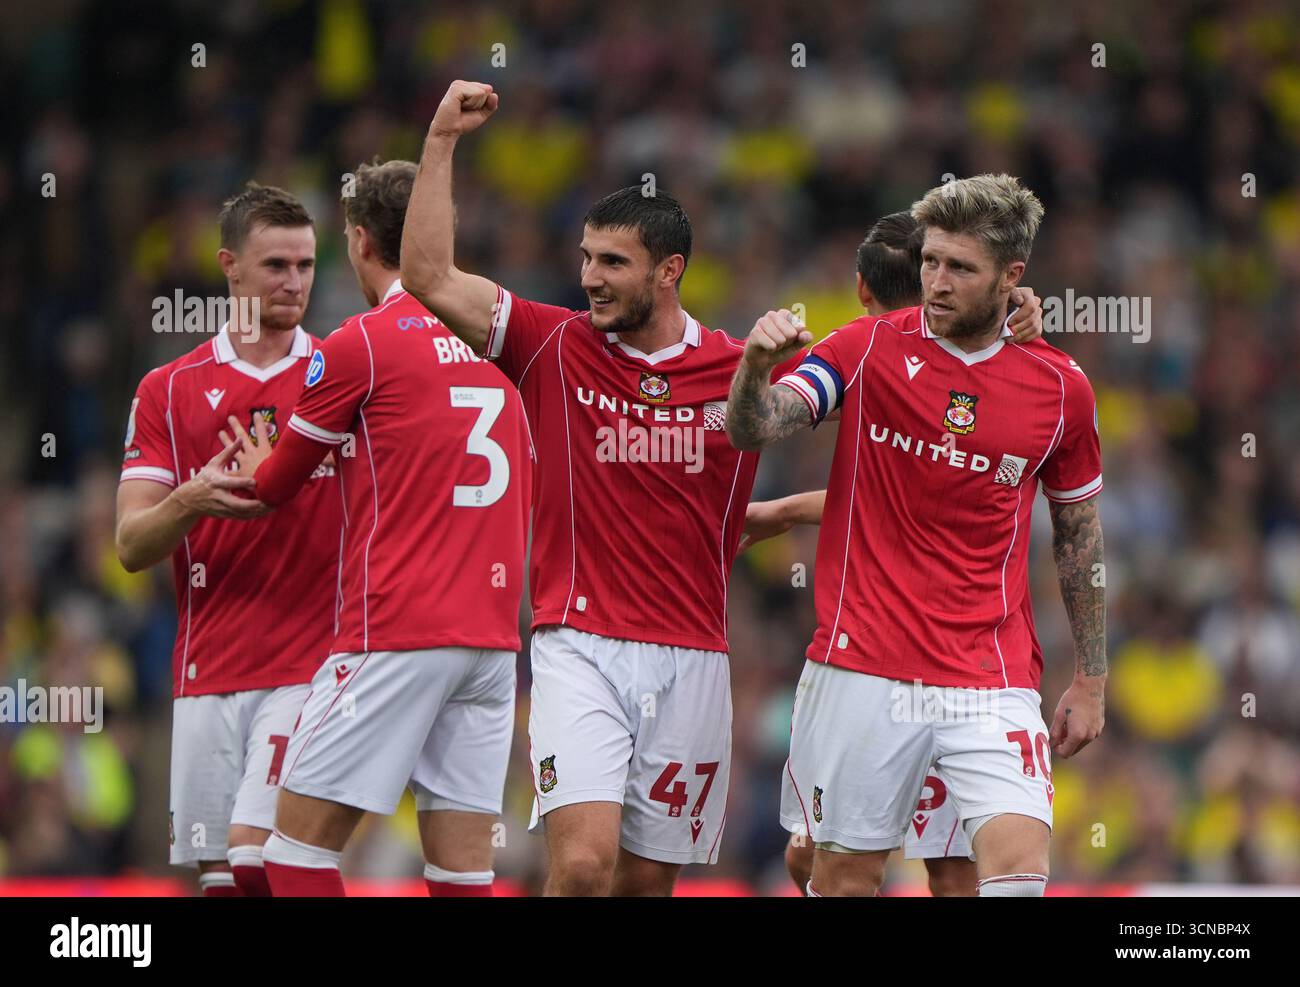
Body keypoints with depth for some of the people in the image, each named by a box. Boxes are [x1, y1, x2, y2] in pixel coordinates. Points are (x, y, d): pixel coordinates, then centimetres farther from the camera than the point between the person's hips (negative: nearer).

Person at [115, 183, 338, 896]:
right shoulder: (169, 391, 8)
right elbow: (132, 545, 2)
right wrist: (190, 501, -19)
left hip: (311, 669, -2)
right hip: (207, 672, 2)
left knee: (255, 851, -17)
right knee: (215, 870, 2)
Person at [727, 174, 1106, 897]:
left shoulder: (1060, 387, 3)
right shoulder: (869, 348, 0)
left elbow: (1079, 537, 14)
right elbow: (752, 431, -10)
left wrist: (1091, 681, 14)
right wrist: (756, 368, -32)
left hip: (990, 679, 0)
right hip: (861, 667, 0)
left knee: (1020, 855, -18)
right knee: (845, 873, 3)